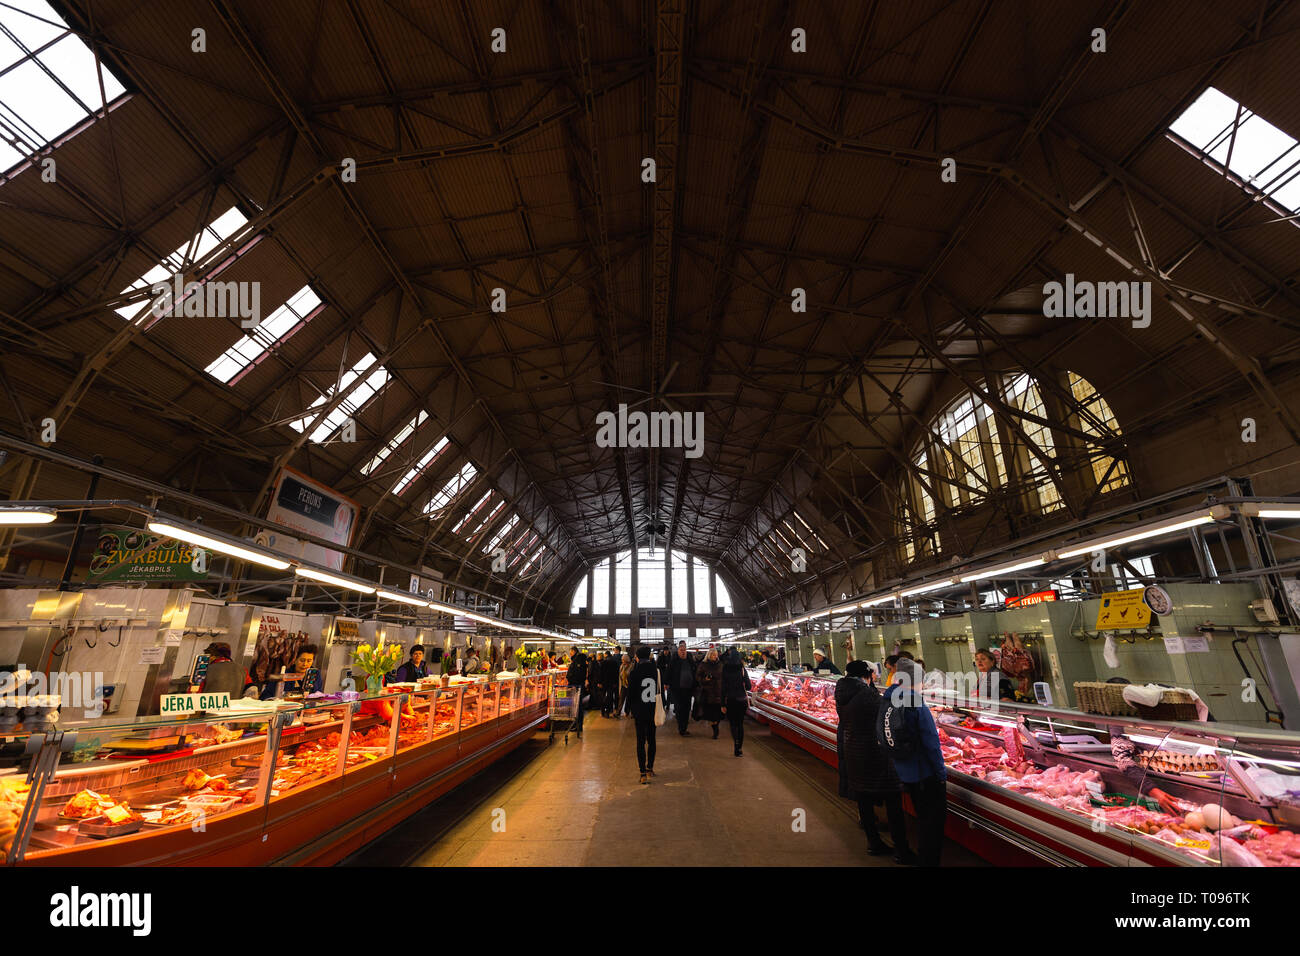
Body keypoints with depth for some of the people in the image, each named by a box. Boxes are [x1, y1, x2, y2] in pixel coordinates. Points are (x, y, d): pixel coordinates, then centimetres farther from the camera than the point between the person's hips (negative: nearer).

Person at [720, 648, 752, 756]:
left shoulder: (725, 670, -8)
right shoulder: (742, 669, -6)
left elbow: (723, 688, -8)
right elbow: (749, 687, -7)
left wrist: (723, 704, -3)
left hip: (730, 700, -1)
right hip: (742, 700, 1)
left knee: (733, 724, 9)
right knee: (740, 724, 14)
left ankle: (737, 743, -14)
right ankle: (739, 748, 12)